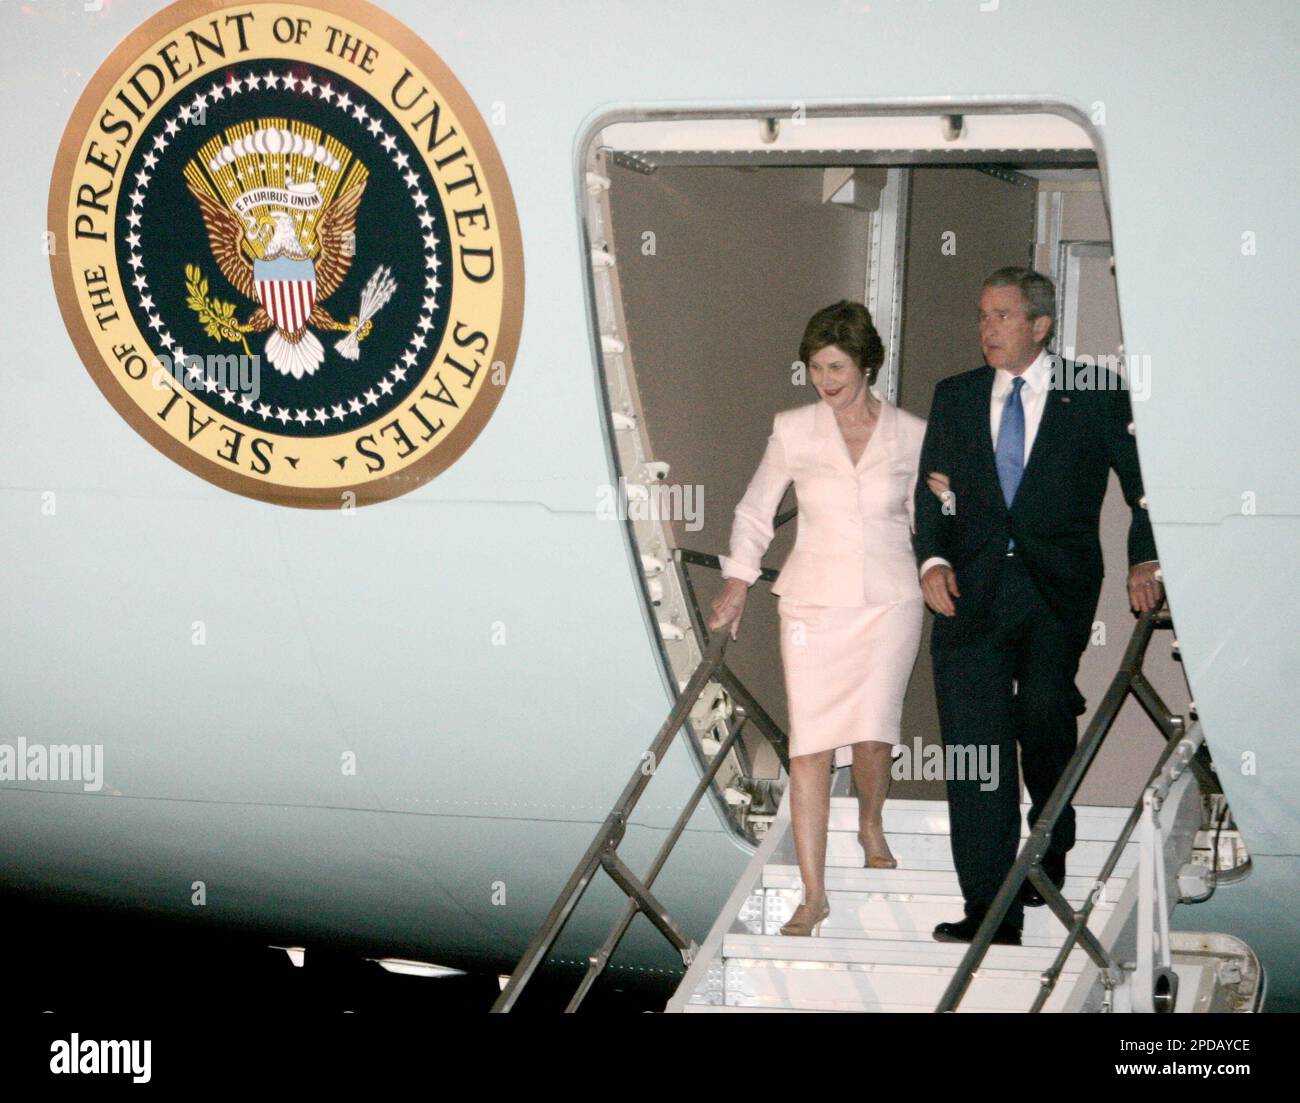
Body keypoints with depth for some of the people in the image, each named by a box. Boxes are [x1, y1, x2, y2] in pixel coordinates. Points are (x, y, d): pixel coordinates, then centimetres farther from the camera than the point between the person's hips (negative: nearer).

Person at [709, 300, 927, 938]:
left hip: (889, 600, 0)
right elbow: (755, 512, 11)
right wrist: (736, 585, 4)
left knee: (873, 732, -9)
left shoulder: (911, 436, 2)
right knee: (810, 742, -7)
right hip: (814, 600, 0)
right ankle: (813, 896, -3)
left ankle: (871, 826, 27)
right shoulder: (793, 431, 1)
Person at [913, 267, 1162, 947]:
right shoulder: (954, 398, 13)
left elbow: (1145, 482, 4)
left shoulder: (1095, 394, 3)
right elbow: (933, 490, 10)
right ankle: (990, 910, -10)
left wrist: (1144, 561, -8)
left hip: (1059, 590, -2)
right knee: (975, 743, -8)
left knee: (1047, 727, 7)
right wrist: (932, 559, -7)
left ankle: (1051, 853, 37)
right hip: (972, 589, 2)